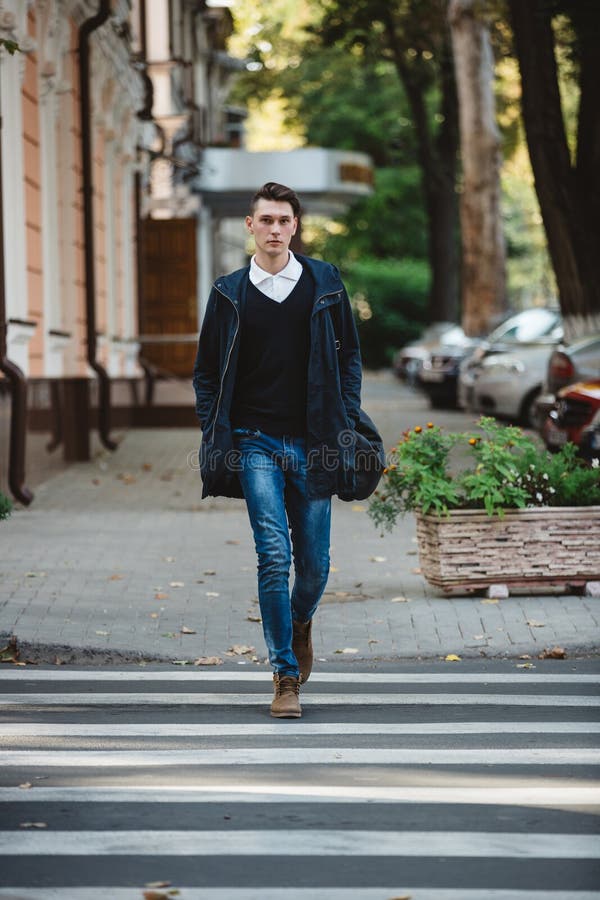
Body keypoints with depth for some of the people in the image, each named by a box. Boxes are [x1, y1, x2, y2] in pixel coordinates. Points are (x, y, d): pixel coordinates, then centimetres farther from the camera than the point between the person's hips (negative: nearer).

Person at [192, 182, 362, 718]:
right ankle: (286, 675, -4)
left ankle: (300, 622, 38)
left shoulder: (325, 284, 6)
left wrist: (346, 423, 2)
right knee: (274, 557, -11)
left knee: (314, 563, 5)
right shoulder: (230, 294, 5)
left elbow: (349, 356, 12)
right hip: (256, 443, -1)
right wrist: (217, 435, 0)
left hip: (312, 443, 1)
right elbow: (207, 372, 11)